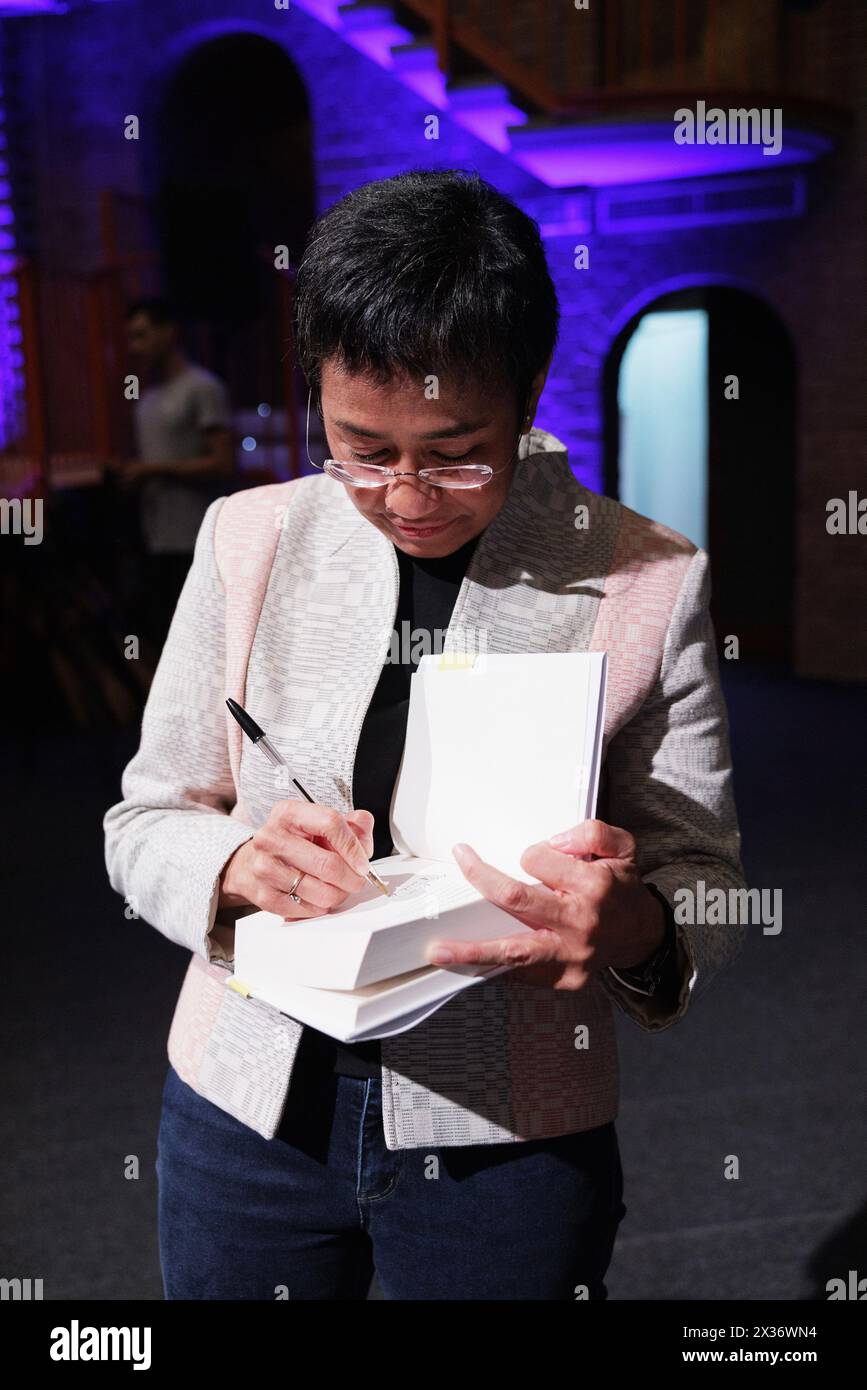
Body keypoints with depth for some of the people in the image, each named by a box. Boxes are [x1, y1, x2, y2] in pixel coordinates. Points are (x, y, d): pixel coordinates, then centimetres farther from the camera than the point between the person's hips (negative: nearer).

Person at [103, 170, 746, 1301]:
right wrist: (236, 864, -20)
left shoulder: (648, 583, -9)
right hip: (249, 1107, 2)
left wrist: (636, 929, -28)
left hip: (507, 1136, -1)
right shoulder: (248, 541, -3)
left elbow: (708, 887, -4)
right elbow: (144, 823, 3)